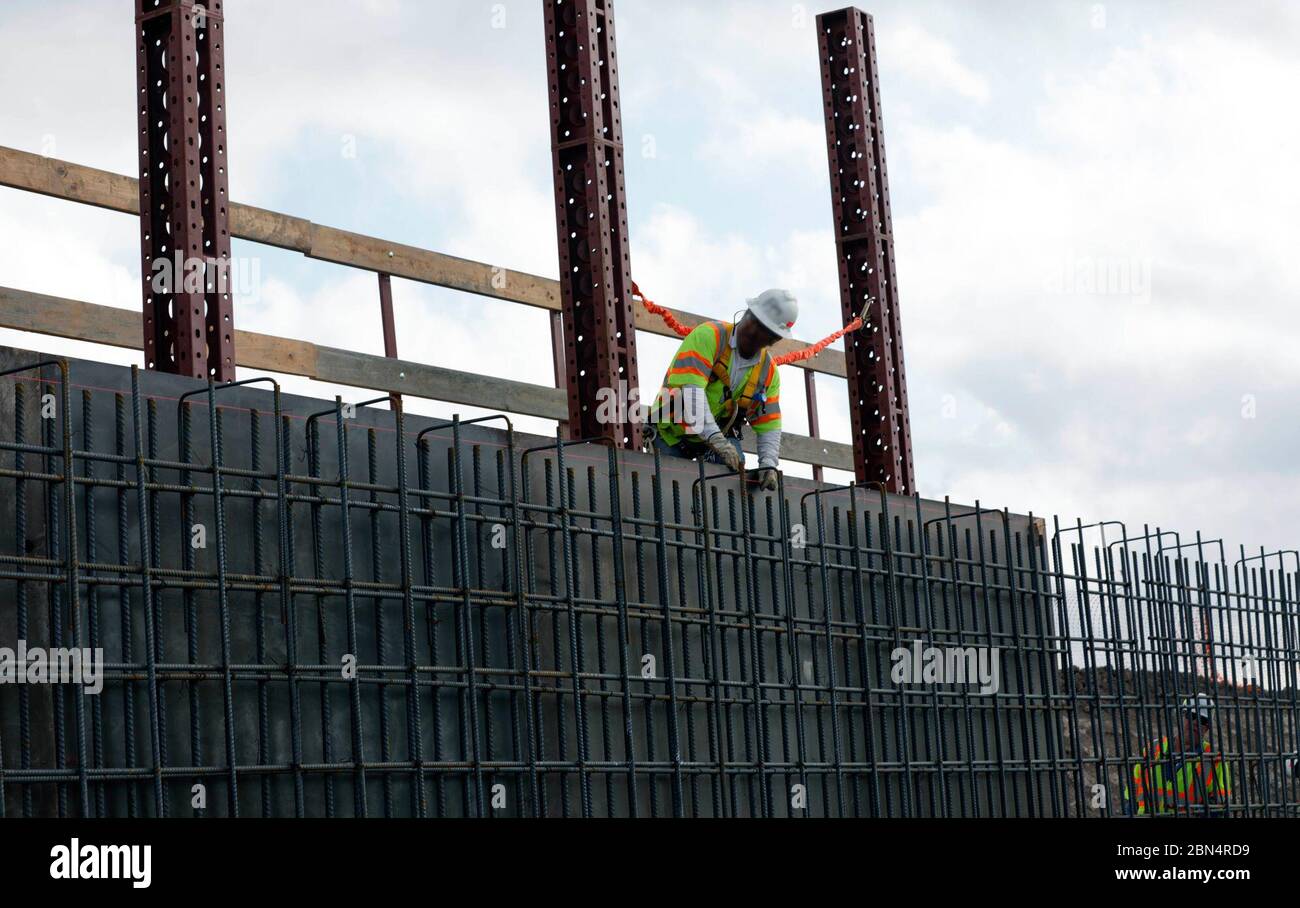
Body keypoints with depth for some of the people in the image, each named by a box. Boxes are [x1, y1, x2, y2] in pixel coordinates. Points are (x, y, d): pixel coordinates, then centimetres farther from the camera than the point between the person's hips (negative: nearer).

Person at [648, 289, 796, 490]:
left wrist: (768, 464, -16)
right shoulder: (708, 336, -18)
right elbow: (689, 389, -31)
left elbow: (769, 426, 3)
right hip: (673, 435, -3)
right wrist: (716, 439, -38)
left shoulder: (768, 370, 1)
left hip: (721, 434, 4)